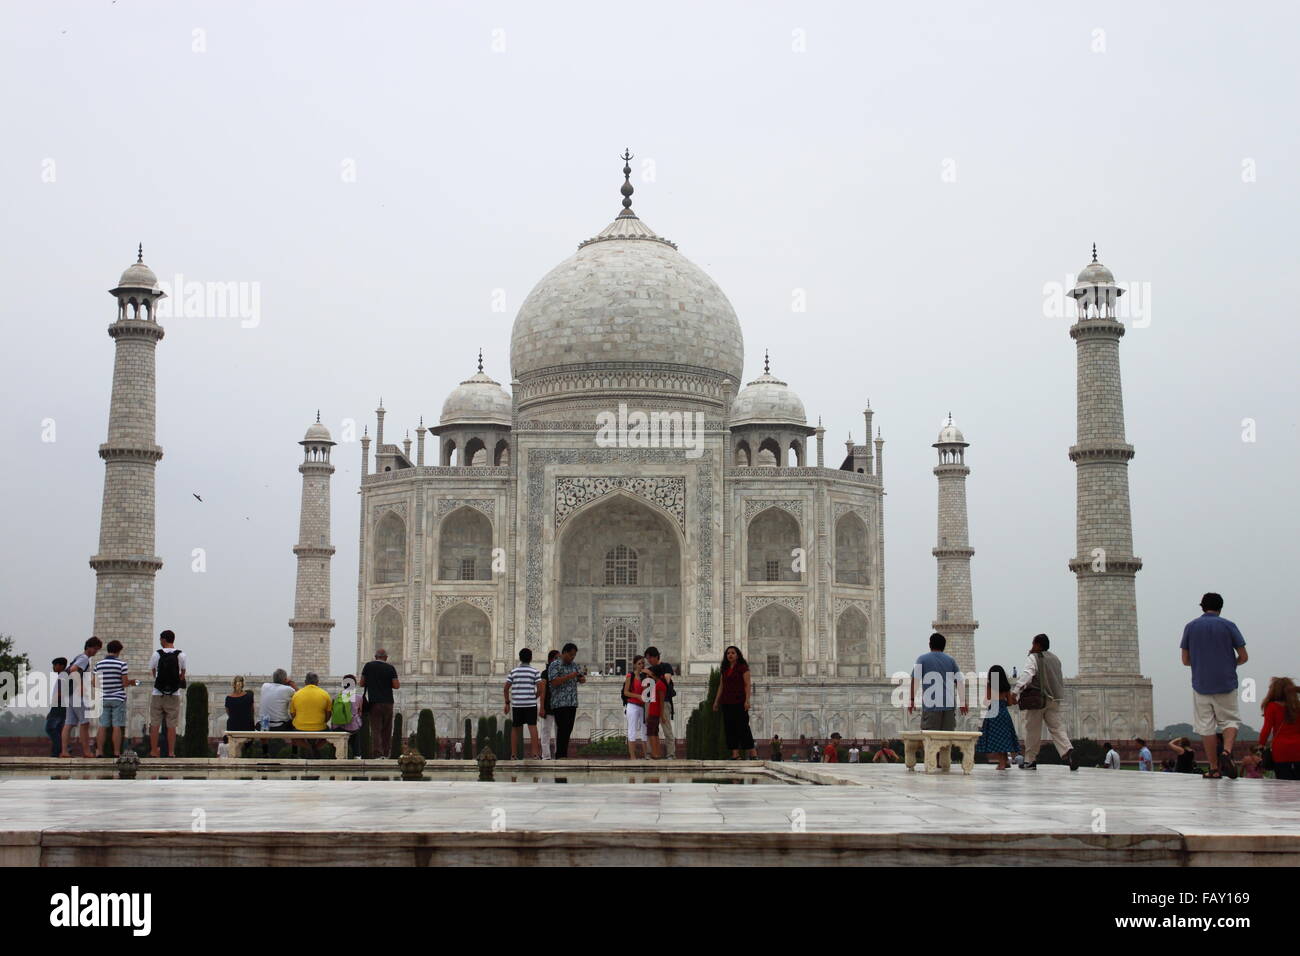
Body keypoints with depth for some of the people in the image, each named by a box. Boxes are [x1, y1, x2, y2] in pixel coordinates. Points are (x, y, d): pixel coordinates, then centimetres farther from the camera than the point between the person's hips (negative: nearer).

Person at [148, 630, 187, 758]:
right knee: (171, 726, 3)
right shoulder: (180, 655, -1)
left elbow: (152, 671, 6)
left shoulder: (157, 654, -3)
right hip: (174, 695, 0)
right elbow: (183, 673, 5)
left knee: (154, 725, 7)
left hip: (157, 694, 0)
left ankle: (153, 752, 7)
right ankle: (171, 752, 2)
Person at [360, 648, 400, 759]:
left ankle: (378, 753, -13)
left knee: (375, 729, -2)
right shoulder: (390, 668, 0)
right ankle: (386, 753, 12)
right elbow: (396, 686, -5)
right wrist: (399, 683, 16)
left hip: (374, 702, -1)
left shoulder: (368, 666, 2)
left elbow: (362, 683, 4)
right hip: (388, 702, 1)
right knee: (387, 730, 11)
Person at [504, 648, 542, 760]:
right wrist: (535, 697, 9)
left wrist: (507, 703, 10)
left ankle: (513, 754, 11)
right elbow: (540, 688, -7)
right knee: (532, 727, -6)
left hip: (516, 704, 2)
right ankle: (535, 753, -15)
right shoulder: (534, 671, 1)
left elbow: (506, 688, 3)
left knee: (515, 728, 10)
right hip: (531, 704, -2)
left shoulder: (513, 672, 7)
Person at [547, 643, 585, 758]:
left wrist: (582, 675, -9)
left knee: (568, 729, 4)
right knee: (562, 729, -12)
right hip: (559, 703, -7)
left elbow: (582, 680, 15)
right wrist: (570, 676, -19)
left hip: (572, 703, 7)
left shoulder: (574, 666, 17)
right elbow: (554, 682, -14)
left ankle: (563, 755, 7)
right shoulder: (555, 665, -4)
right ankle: (560, 755, -12)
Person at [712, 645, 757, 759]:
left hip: (739, 702, -6)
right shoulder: (725, 669, 16)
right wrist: (716, 701, 15)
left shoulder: (743, 668, -1)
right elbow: (721, 686, 19)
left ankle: (753, 754, -9)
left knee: (743, 727, -10)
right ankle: (735, 754, 1)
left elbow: (748, 685, -7)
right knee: (729, 728, 1)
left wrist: (747, 700, -16)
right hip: (727, 703, 6)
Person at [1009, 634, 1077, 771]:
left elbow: (1026, 676, -19)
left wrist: (1015, 693, -25)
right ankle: (1068, 751, -23)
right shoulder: (1055, 659, 17)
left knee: (1033, 730, 3)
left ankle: (1030, 760, 8)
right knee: (1057, 728, 1)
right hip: (1054, 700, 6)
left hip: (1037, 699, -6)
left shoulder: (1033, 658, -5)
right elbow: (1062, 679, 24)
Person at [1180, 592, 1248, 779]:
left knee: (1206, 727, 4)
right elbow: (1243, 657, 0)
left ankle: (1214, 769, 3)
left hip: (1201, 685, 1)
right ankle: (1226, 751, -17)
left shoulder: (1190, 627, 3)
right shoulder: (1228, 626, -1)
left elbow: (1185, 660, 6)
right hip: (1226, 683, -1)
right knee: (1230, 720, 10)